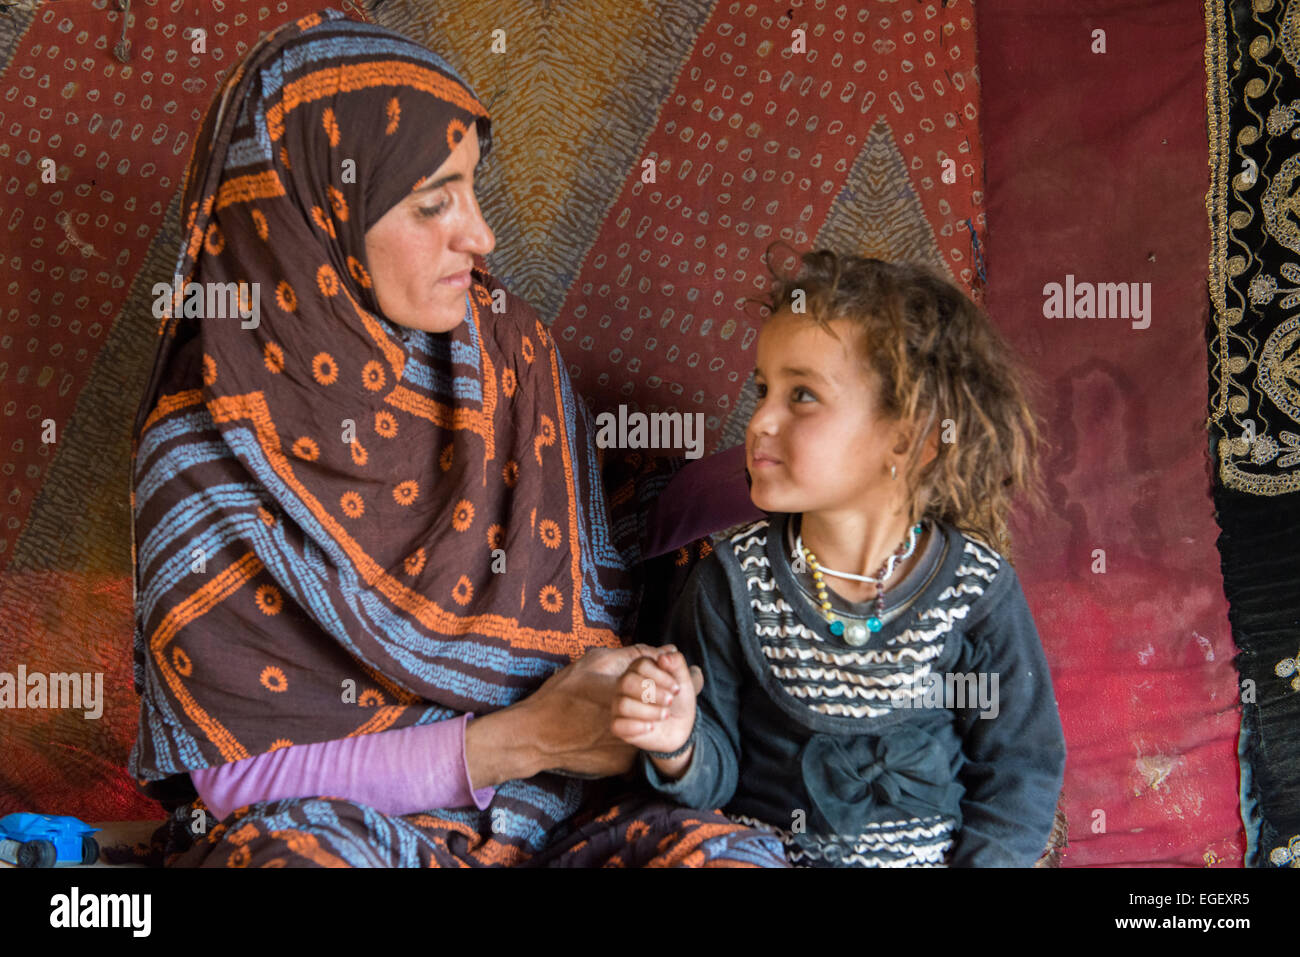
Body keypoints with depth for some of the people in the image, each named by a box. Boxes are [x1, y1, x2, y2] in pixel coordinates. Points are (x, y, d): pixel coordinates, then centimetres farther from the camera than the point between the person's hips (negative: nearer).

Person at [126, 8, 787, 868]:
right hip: (315, 822, -3)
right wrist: (519, 740, -19)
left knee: (733, 855, -25)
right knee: (290, 853, -37)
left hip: (531, 810, 4)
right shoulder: (205, 449, -12)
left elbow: (599, 604, 5)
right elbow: (242, 771, -11)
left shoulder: (510, 350, 1)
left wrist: (515, 830, -10)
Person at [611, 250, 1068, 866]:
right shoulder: (736, 575, -5)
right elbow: (716, 775, 0)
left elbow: (1020, 772, 1)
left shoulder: (979, 590, -7)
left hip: (928, 854, 0)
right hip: (762, 853, 0)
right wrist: (680, 747, -20)